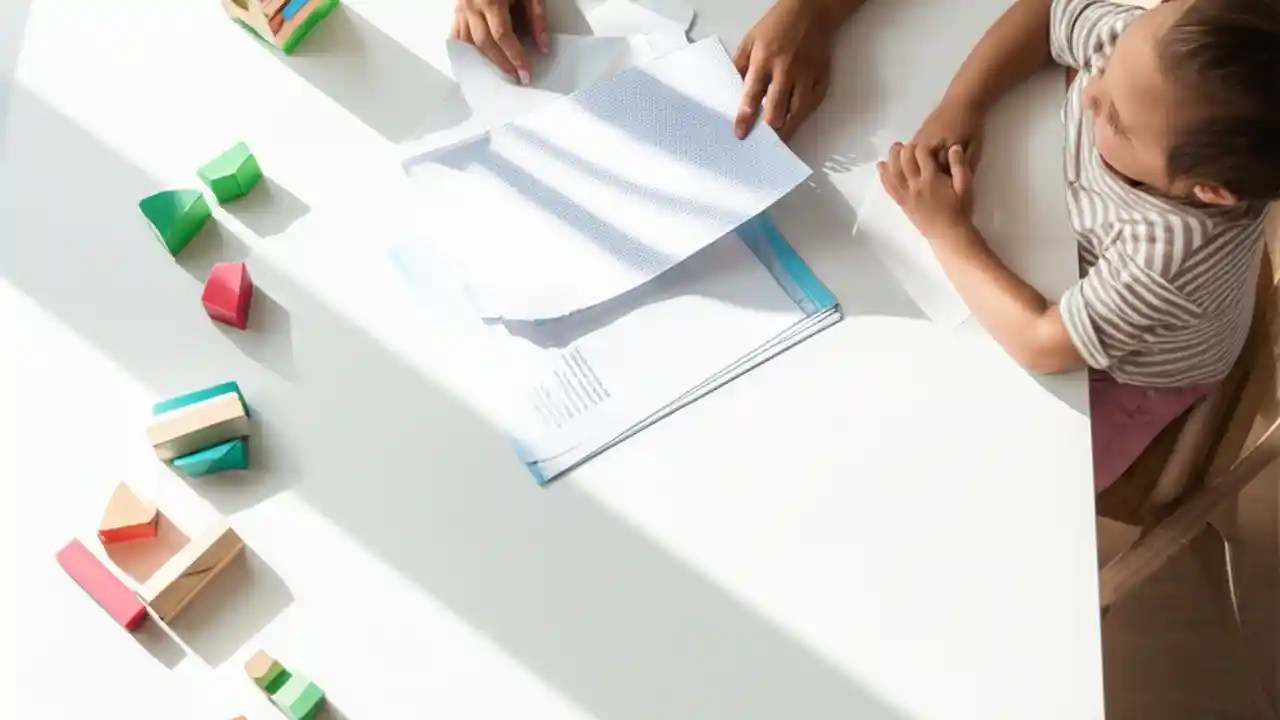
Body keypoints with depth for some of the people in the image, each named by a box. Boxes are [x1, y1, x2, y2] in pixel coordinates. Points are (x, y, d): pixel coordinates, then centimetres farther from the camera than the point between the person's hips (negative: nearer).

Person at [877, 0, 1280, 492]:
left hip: (1121, 379, -5)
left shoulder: (1174, 249, -46)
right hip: (1059, 248, 6)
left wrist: (948, 229, -30)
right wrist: (960, 104, -27)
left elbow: (1043, 345, -37)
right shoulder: (1152, 52, -30)